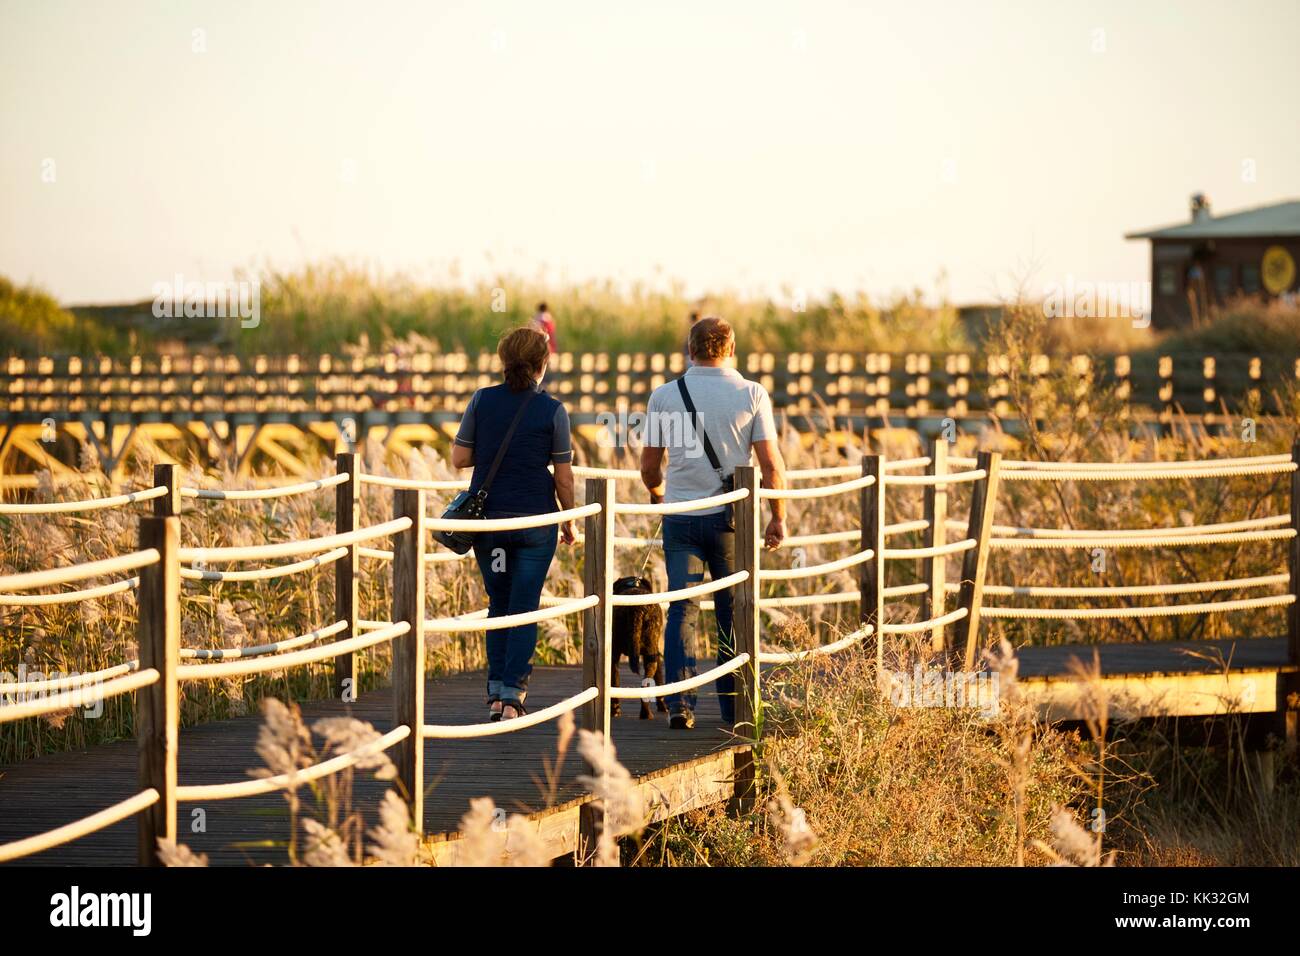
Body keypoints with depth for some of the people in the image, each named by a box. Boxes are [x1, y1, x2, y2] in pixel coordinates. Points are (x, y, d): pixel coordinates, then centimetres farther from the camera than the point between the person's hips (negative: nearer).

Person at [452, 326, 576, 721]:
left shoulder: (482, 401, -2)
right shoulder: (552, 411, -8)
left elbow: (459, 458, 0)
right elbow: (564, 476, -4)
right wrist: (569, 521, 9)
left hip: (487, 517, 2)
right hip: (535, 521, -2)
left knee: (499, 604, 16)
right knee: (524, 608, 4)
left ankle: (495, 692, 13)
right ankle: (512, 694, -3)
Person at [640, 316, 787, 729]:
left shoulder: (664, 396, 0)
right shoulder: (752, 395, -4)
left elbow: (649, 466, 6)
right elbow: (771, 464, -6)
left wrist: (656, 491, 28)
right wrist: (778, 518, 5)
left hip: (680, 516, 1)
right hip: (731, 517, -1)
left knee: (682, 609, 3)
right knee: (733, 613, 10)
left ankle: (679, 703, -9)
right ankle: (734, 706, 15)